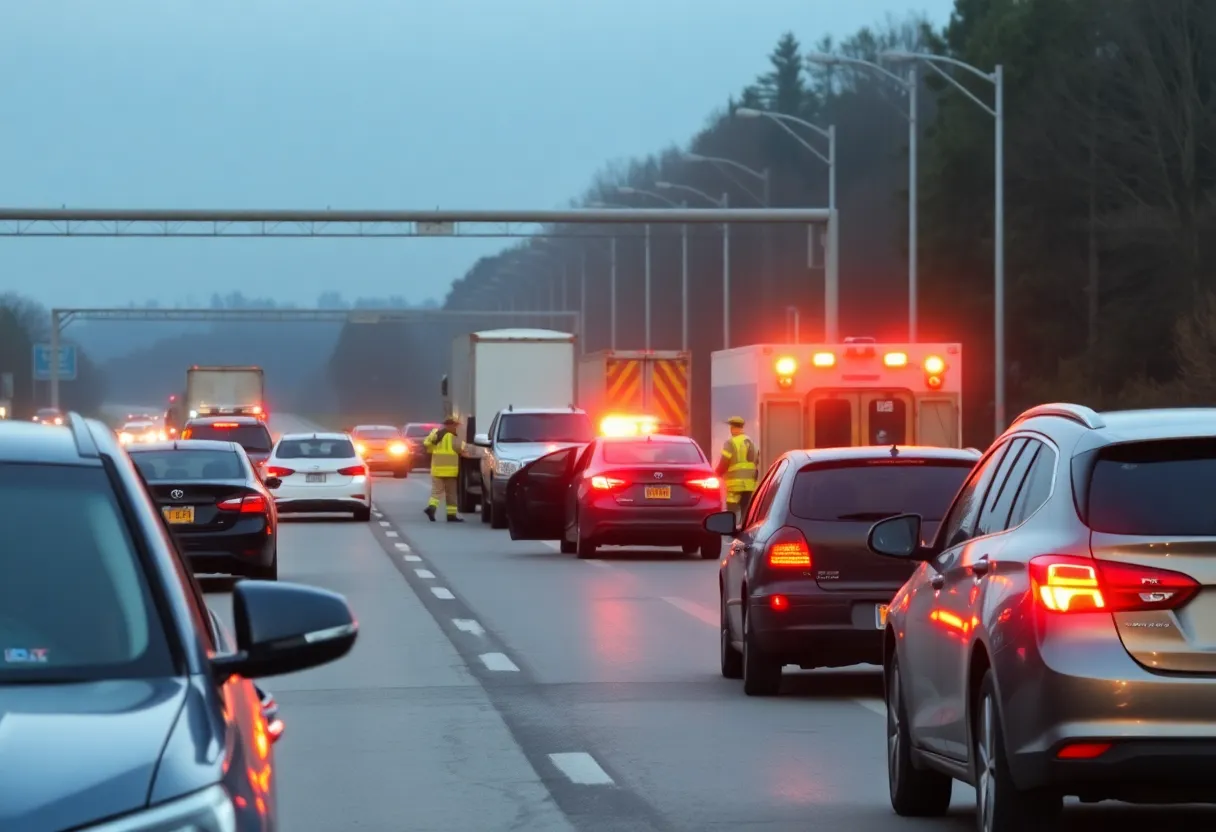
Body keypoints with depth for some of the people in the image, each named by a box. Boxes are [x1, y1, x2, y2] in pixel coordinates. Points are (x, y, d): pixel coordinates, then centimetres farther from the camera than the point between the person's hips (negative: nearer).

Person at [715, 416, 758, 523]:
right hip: (750, 483, 7)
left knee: (733, 513, -6)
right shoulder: (750, 442, 13)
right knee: (746, 513, 11)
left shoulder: (731, 443, -10)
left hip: (736, 483, -7)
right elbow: (756, 461, 17)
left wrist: (718, 474, 7)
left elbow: (724, 463, -10)